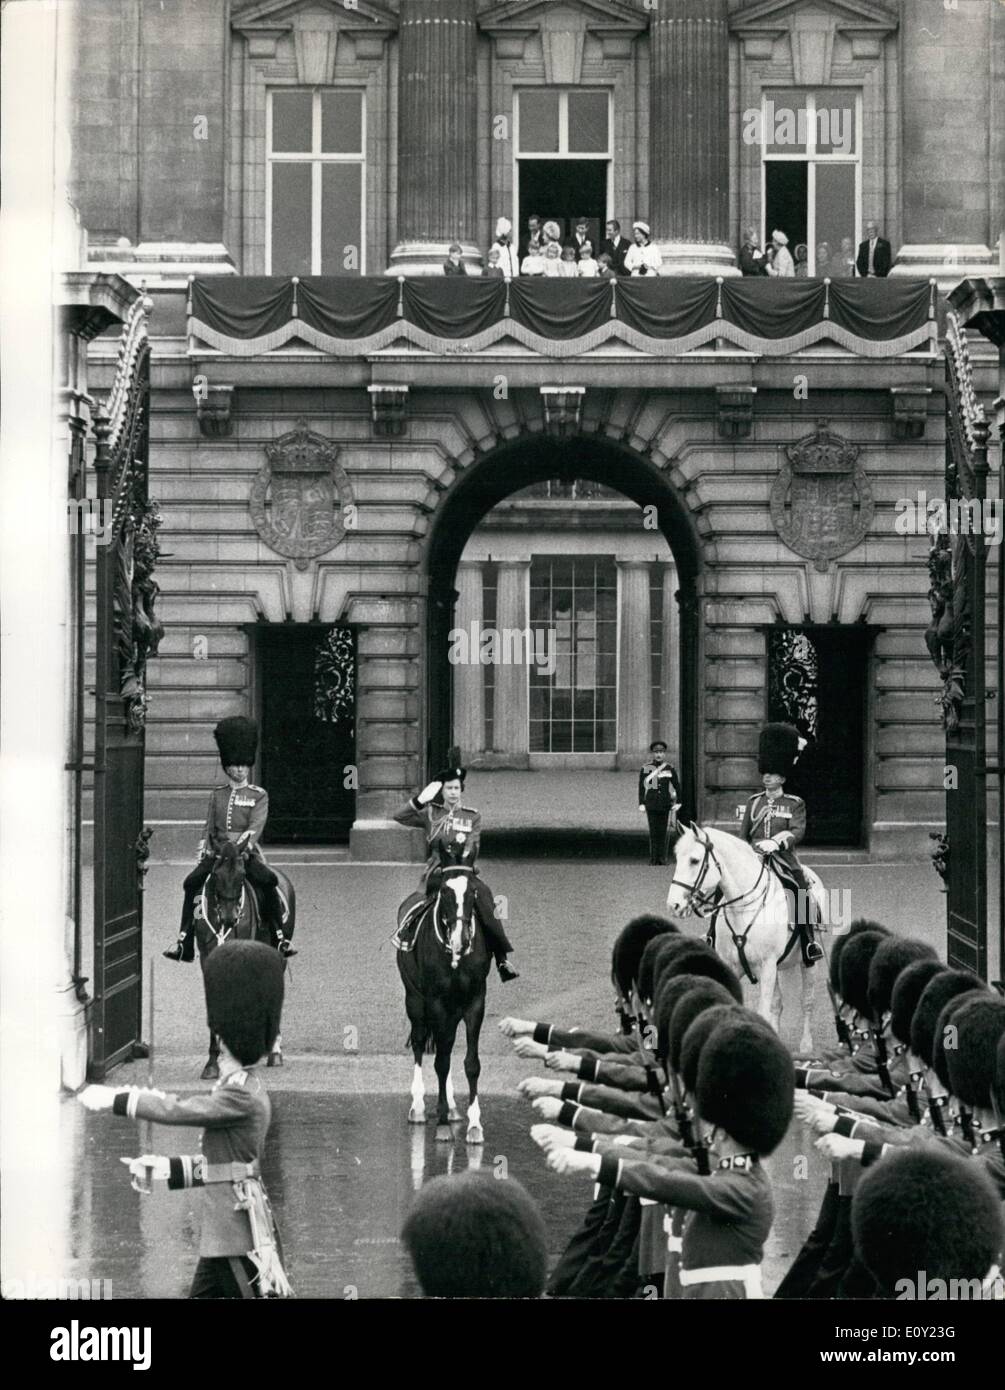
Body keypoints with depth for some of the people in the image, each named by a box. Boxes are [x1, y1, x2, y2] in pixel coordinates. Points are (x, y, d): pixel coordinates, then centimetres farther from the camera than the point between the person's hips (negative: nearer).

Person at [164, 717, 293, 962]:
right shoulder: (217, 795, 14)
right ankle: (185, 943, -15)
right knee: (192, 882, -20)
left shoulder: (259, 795, 3)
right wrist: (203, 854, 1)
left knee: (267, 881, -31)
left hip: (246, 854, -3)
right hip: (217, 853, 3)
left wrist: (239, 847, -23)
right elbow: (209, 828, 15)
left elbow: (255, 828, -9)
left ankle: (280, 938, -24)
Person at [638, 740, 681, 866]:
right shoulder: (646, 768, 2)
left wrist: (678, 802, 4)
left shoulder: (670, 769, 5)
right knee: (653, 832, -3)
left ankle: (662, 857, 6)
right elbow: (641, 786, 4)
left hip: (665, 804, 1)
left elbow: (677, 786, 10)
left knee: (663, 832, 2)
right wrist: (641, 803, -1)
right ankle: (653, 858, -1)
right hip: (651, 805, -1)